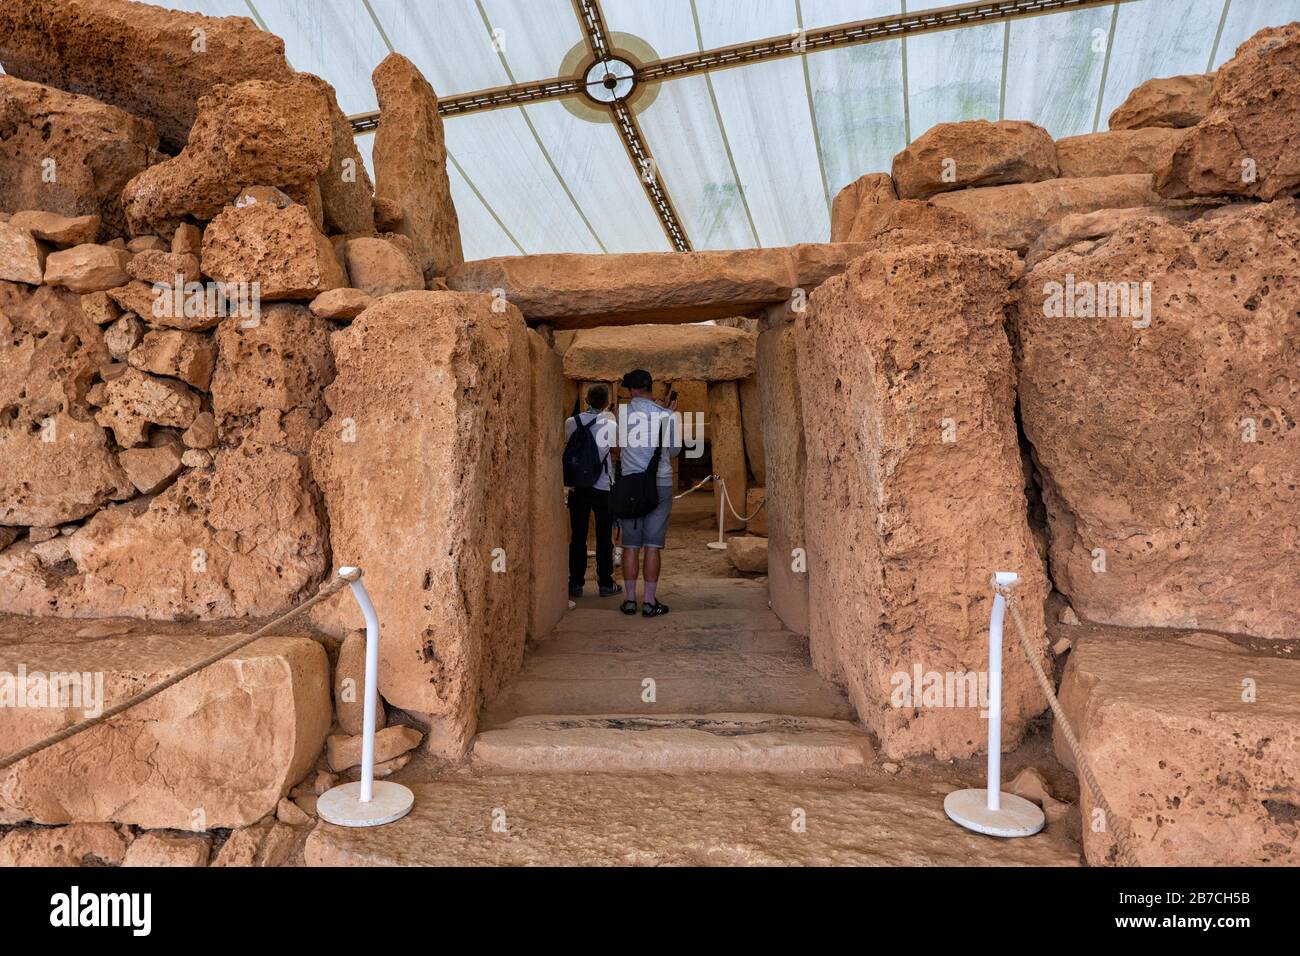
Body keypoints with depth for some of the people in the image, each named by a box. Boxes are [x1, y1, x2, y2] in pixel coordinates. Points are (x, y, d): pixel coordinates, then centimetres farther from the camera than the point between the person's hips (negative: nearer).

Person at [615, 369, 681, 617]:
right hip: (660, 484, -1)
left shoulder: (622, 413, 1)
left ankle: (629, 599, 10)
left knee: (630, 545, 7)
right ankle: (650, 601, 4)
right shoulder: (667, 415, -4)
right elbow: (674, 451, 5)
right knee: (653, 546, 2)